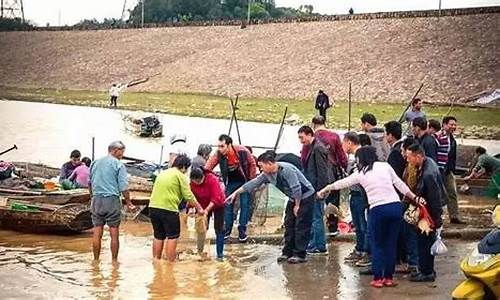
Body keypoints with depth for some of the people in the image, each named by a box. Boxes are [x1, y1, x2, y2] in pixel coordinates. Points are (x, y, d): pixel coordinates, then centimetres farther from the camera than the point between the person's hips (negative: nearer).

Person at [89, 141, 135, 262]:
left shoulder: (95, 163, 12)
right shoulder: (119, 165, -4)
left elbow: (89, 184, 18)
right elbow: (123, 187, -8)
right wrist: (129, 203, -1)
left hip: (96, 200, 5)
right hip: (112, 199, -5)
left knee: (97, 233, 7)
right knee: (114, 233, 2)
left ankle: (96, 260, 11)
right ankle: (114, 260, 6)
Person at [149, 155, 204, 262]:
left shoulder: (162, 173, 19)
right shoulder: (180, 175, -2)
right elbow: (188, 196, -4)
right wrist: (199, 208, 6)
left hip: (153, 207, 7)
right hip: (168, 209, -7)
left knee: (158, 236, 16)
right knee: (172, 237, 5)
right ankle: (170, 263, 4)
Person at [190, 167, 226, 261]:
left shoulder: (212, 179, -33)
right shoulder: (193, 182, -20)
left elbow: (216, 198, -35)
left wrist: (207, 210, -43)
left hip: (217, 205, -4)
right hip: (203, 205, 4)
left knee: (219, 229, -4)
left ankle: (220, 255, 0)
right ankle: (200, 252, 12)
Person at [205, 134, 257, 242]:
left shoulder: (242, 151, -26)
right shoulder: (218, 154, -22)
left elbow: (252, 164, -11)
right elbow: (207, 168, -21)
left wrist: (252, 181, -7)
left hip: (245, 181, -2)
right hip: (231, 182, 2)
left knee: (245, 205, 0)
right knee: (228, 205, 4)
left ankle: (242, 231, 10)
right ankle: (227, 230, 16)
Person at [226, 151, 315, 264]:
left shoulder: (286, 169, -28)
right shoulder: (267, 174, -2)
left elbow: (297, 189, -27)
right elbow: (253, 183, 4)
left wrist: (297, 206, -17)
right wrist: (236, 193, 4)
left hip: (305, 196, -8)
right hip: (293, 198, 8)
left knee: (301, 226, -9)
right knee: (289, 225, 7)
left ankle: (300, 255, -6)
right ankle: (287, 252, 13)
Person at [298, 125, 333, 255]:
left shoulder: (318, 149, -15)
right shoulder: (308, 148, 14)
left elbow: (322, 171, -18)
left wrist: (320, 190, -20)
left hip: (317, 189, -10)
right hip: (310, 189, 10)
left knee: (316, 218, -5)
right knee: (311, 218, 14)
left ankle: (320, 248, 1)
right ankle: (313, 245, 22)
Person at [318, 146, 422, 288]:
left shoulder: (360, 174, 9)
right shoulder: (385, 166, 11)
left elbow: (341, 183, 22)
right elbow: (400, 184, 7)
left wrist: (324, 190, 36)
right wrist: (415, 198, 12)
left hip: (377, 210, -2)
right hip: (396, 206, 3)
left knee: (376, 244, 12)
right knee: (391, 243, 12)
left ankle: (377, 278, 10)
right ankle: (388, 277, 16)